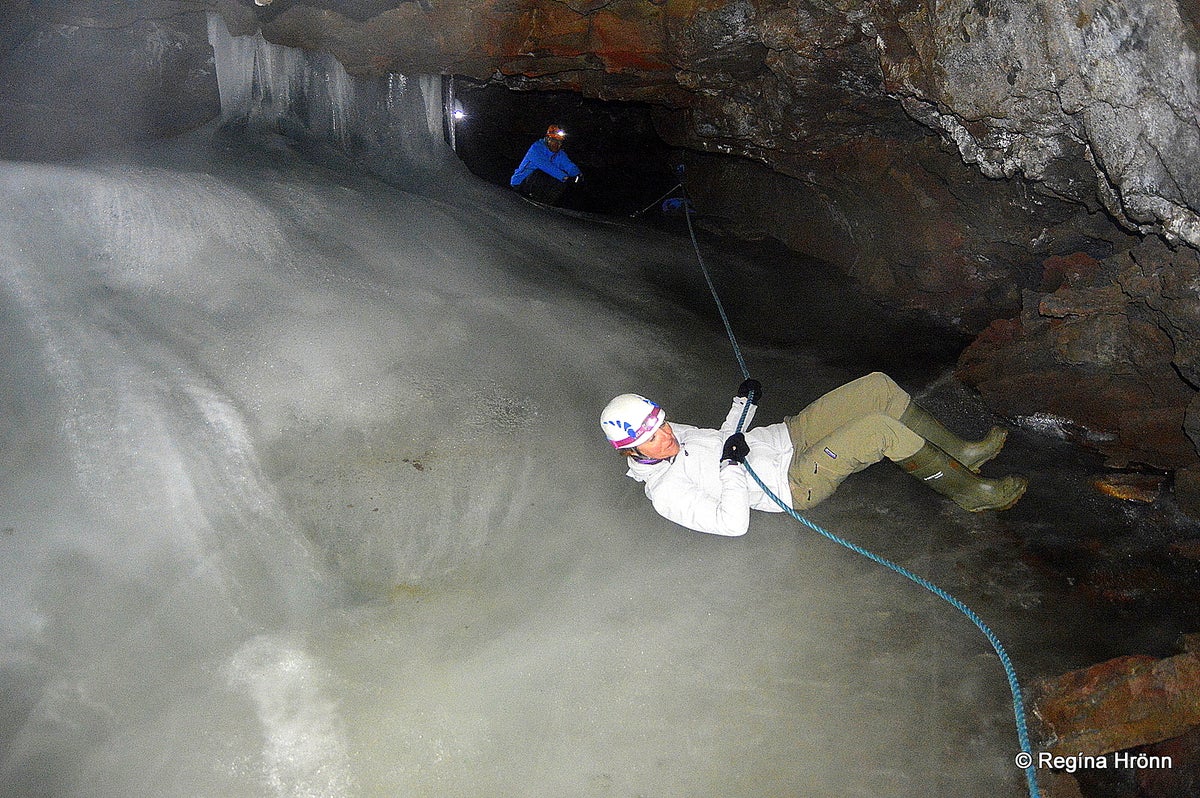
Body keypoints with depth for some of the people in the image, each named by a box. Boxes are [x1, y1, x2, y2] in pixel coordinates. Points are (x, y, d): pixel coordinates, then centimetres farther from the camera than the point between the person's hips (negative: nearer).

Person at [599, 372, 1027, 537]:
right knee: (881, 428, -27)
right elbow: (733, 524, -26)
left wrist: (743, 404, 11)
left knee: (878, 386, -3)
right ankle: (968, 490, -7)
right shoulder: (665, 493, -20)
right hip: (797, 484, -9)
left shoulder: (673, 435, 5)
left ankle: (959, 452, 13)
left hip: (787, 436, 9)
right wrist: (733, 466, -30)